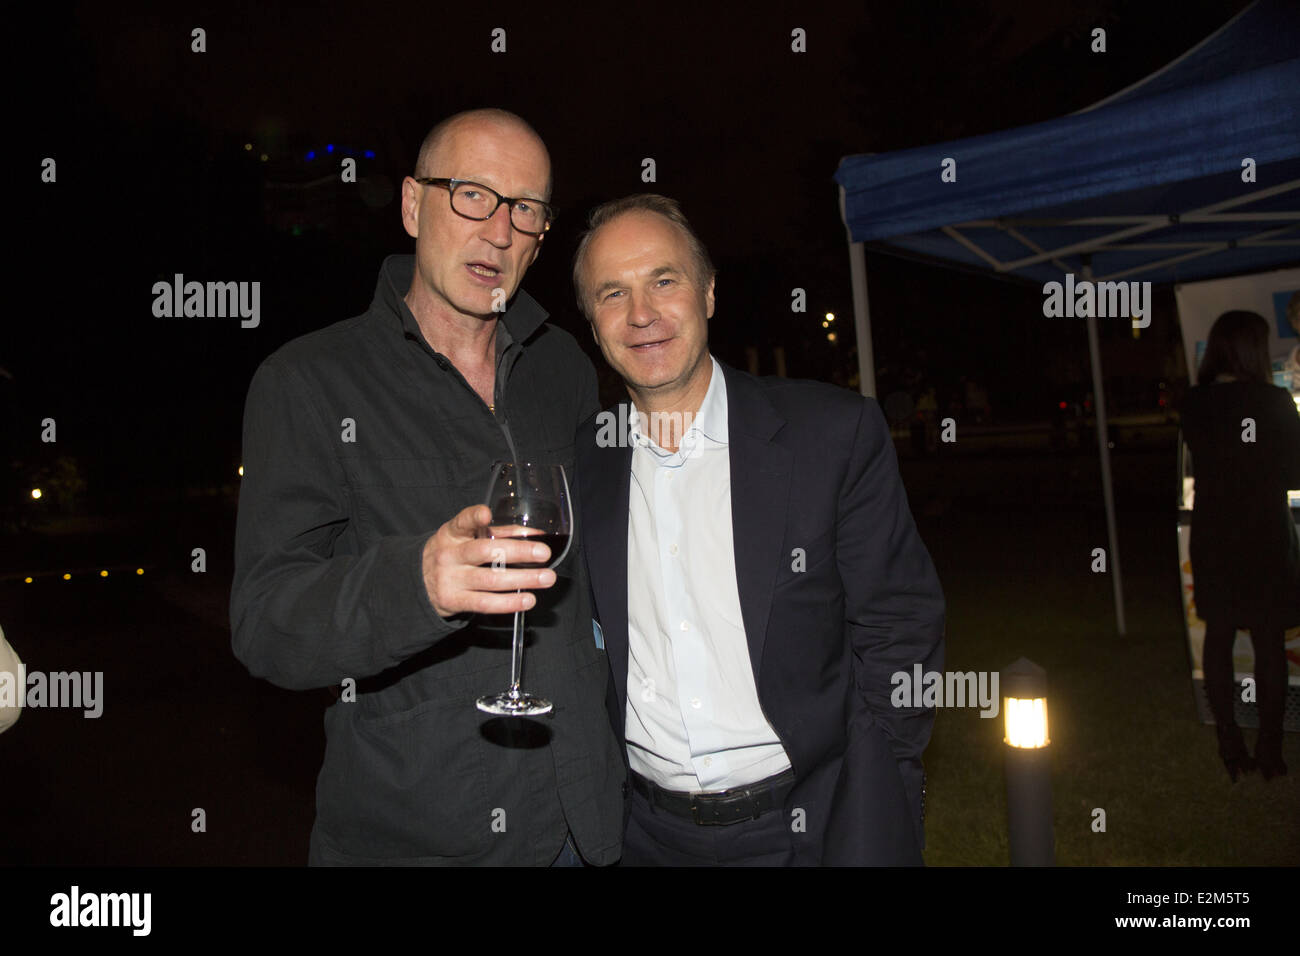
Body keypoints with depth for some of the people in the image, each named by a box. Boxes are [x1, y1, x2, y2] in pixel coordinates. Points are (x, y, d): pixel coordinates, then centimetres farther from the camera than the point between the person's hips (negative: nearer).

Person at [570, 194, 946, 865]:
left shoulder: (837, 433, -11)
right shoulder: (577, 465, -2)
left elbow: (898, 636, -8)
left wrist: (872, 831, -11)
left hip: (806, 830, -2)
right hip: (647, 834, 3)